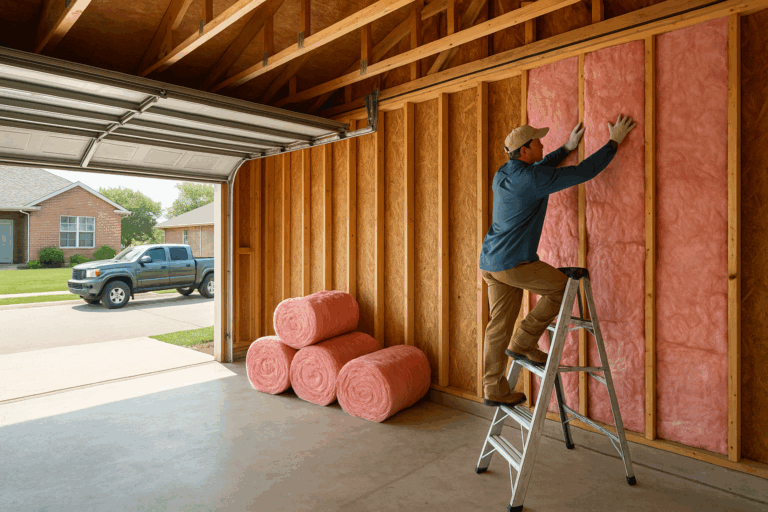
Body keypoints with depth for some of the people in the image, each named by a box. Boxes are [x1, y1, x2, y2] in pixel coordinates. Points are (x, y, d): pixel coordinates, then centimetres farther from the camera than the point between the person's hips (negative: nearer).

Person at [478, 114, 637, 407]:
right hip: (514, 263, -8)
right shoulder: (534, 179, -12)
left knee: (499, 325, 11)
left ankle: (494, 391, 18)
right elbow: (585, 171, -4)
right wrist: (615, 142, 10)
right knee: (563, 287, 9)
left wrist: (567, 148, 39)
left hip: (490, 262, 9)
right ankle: (523, 342, 9)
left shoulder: (502, 175, 13)